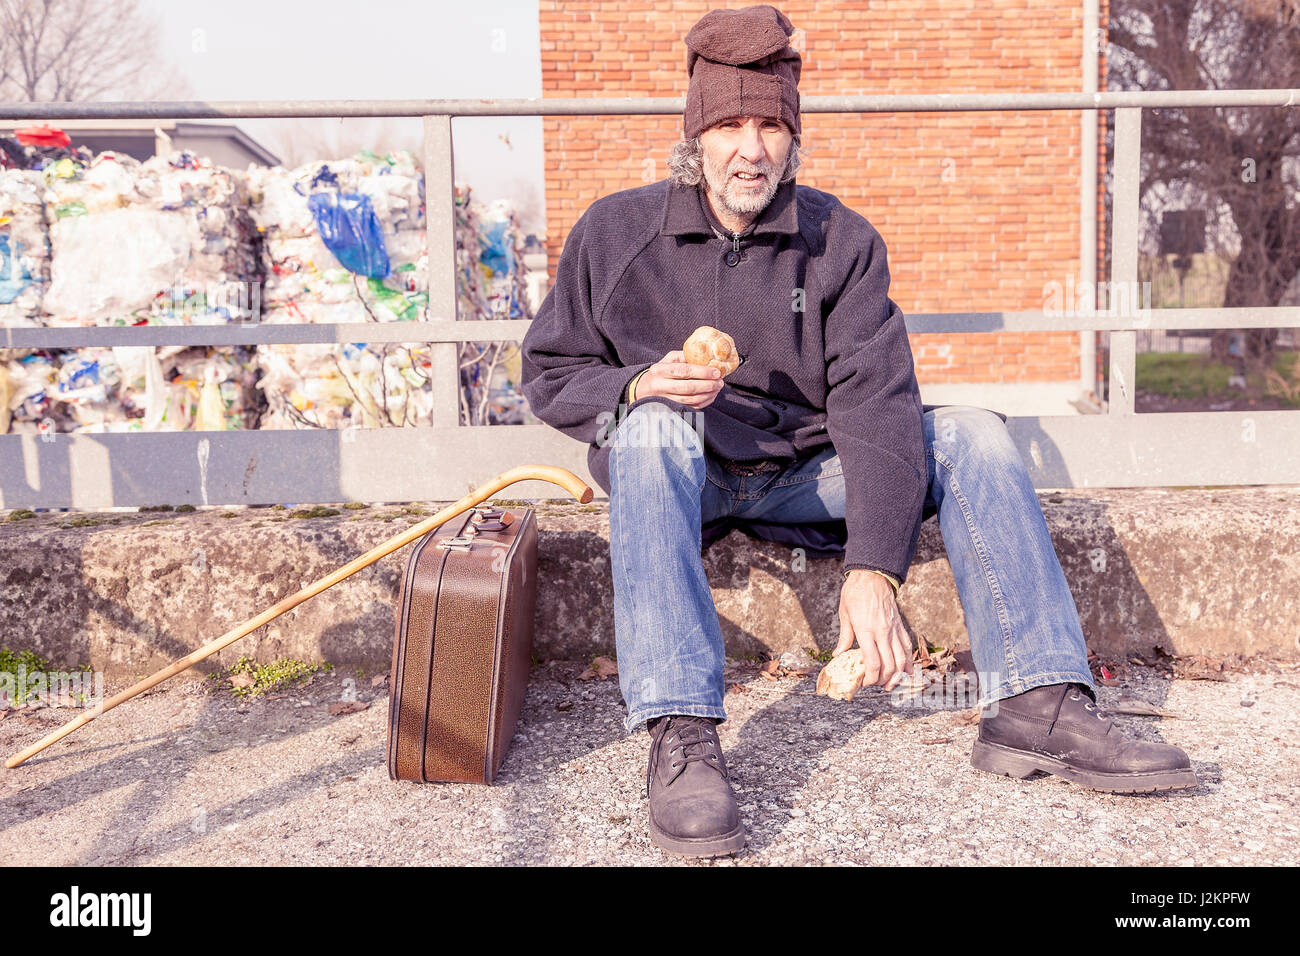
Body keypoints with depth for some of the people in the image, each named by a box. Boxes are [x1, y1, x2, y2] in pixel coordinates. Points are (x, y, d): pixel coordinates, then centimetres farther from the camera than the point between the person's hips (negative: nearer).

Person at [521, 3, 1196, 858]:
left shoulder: (843, 242, -3)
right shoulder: (616, 233, -4)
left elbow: (877, 406, -14)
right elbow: (550, 376, 1)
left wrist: (873, 569, -26)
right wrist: (638, 387, -23)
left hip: (799, 476, 2)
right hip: (677, 471, -2)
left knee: (971, 434, -15)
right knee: (652, 427, -36)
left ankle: (1038, 707, -20)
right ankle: (681, 738, -44)